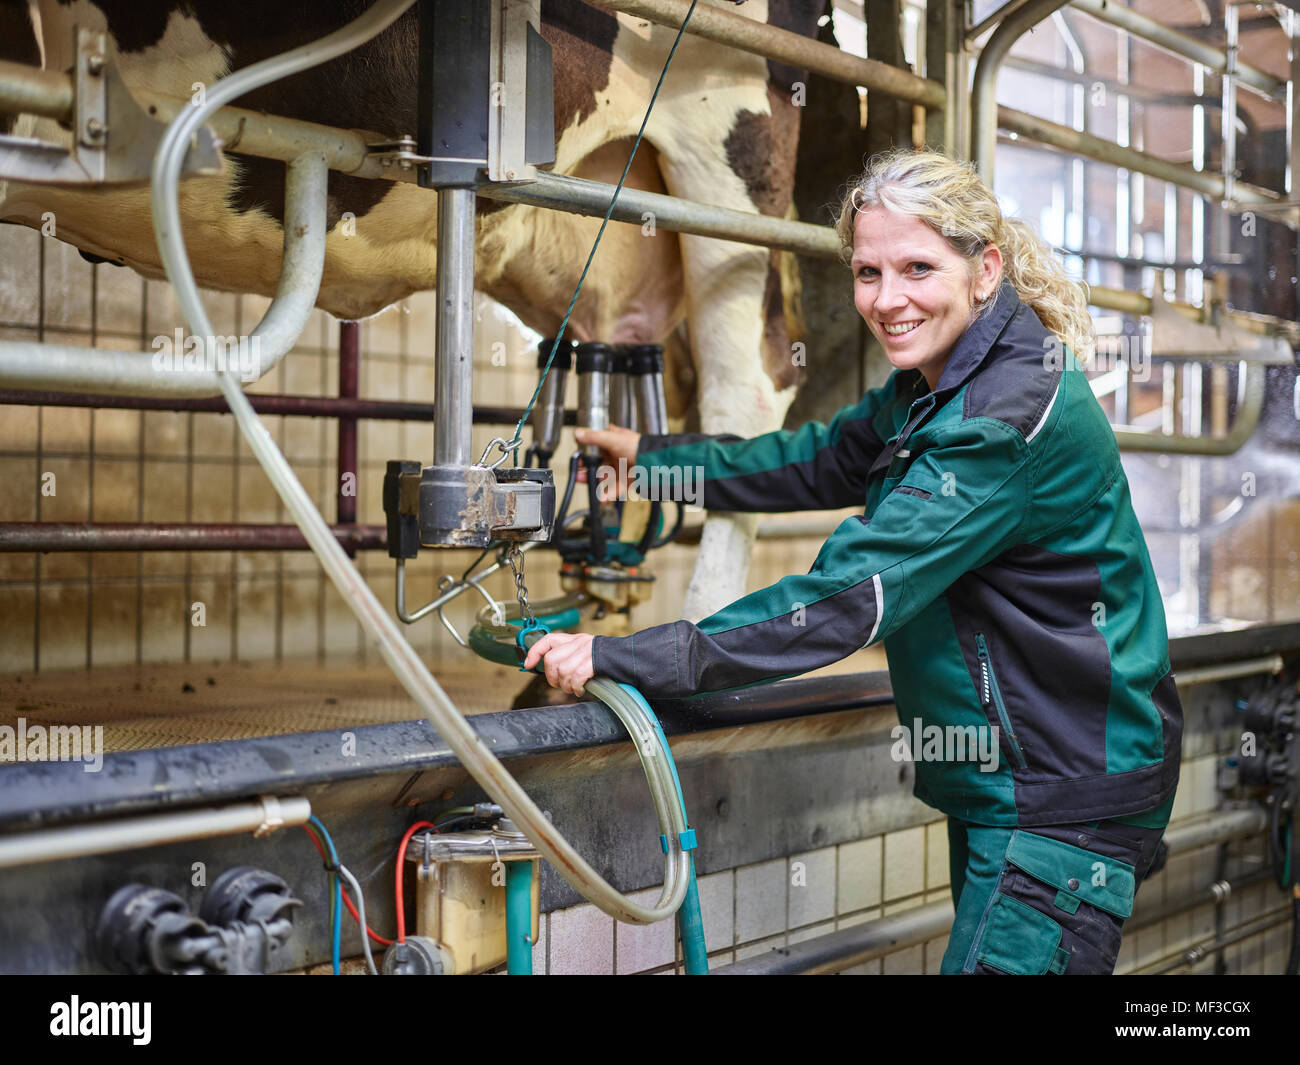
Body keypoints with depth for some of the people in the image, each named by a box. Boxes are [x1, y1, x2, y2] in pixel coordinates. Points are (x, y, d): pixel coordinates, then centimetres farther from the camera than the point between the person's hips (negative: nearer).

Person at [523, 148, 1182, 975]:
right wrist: (650, 457, 15)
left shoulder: (1016, 414, -25)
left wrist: (626, 658, -29)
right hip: (1002, 788, 10)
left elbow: (855, 594, -29)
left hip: (1066, 804, -10)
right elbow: (821, 463, 22)